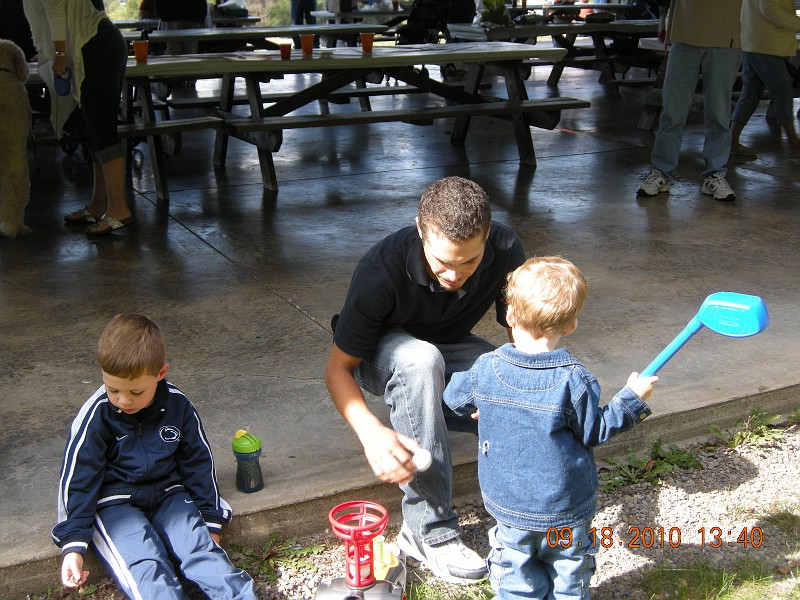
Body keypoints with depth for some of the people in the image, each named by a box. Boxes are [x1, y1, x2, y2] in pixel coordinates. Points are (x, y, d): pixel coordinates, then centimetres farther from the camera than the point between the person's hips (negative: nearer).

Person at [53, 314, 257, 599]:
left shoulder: (178, 405, -5)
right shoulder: (96, 415, -12)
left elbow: (198, 463, 8)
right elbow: (77, 479, -6)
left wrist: (210, 519, 11)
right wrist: (73, 545, -10)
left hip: (167, 494, 3)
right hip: (114, 501, -2)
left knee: (201, 548, -22)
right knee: (146, 568, -27)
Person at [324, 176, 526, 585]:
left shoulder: (506, 251, -23)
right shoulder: (383, 269, -33)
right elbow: (338, 367, -26)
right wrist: (370, 433, -45)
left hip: (451, 352, 3)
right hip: (382, 357, -3)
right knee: (419, 358, -41)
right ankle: (430, 531, -29)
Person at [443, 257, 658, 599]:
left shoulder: (486, 368, -11)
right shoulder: (574, 380, -21)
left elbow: (455, 398, 8)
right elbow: (595, 431, -8)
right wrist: (632, 398, 3)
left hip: (508, 504, 2)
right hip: (565, 508, -2)